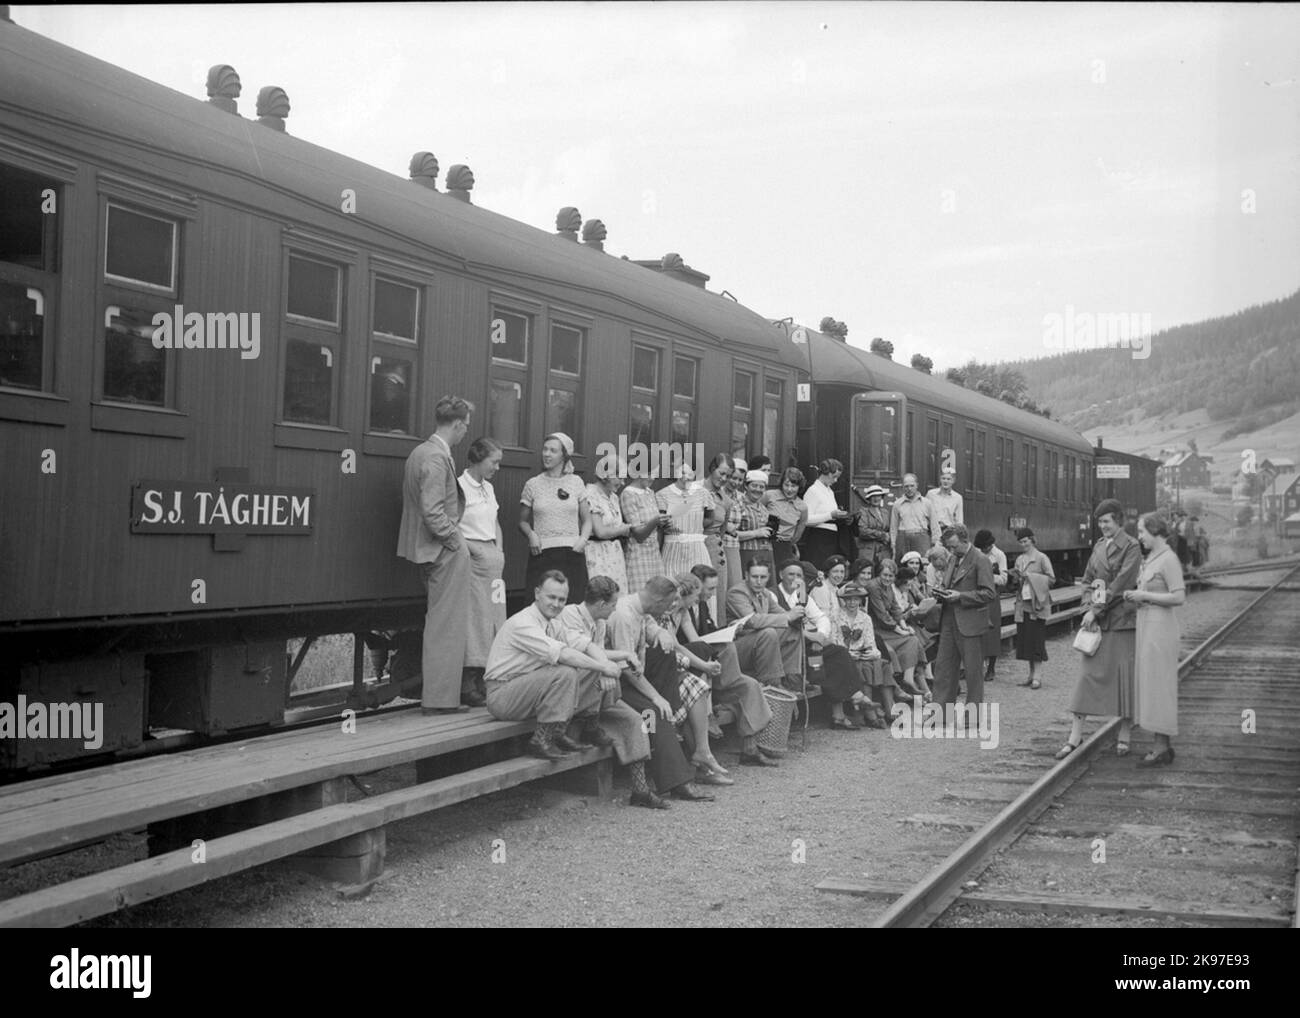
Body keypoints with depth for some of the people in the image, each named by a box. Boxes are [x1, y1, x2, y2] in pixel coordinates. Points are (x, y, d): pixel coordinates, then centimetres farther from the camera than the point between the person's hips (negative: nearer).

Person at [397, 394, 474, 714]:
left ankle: (434, 693, 24)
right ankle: (440, 698, 1)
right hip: (445, 551, -10)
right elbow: (432, 511, -24)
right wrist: (453, 539, -13)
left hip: (428, 550, 10)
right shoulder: (437, 457, -18)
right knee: (447, 625, -3)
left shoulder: (419, 452, 12)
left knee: (437, 624, 17)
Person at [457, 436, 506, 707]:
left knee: (493, 618, 7)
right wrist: (468, 549, -15)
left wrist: (500, 553, 12)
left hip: (493, 557, 9)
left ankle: (482, 681, 12)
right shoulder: (460, 486, -10)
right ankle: (467, 686, -7)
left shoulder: (488, 488, 16)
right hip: (472, 560, -9)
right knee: (473, 618, -9)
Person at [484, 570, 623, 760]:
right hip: (501, 697, -9)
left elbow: (584, 644, 6)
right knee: (565, 672, -30)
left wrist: (603, 665, -15)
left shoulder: (552, 623, 9)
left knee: (592, 668, -2)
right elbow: (563, 655, -30)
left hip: (529, 688, 9)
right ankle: (542, 740, -22)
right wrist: (603, 667, -24)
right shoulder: (522, 623, -21)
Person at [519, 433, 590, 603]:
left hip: (572, 553, 1)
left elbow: (587, 520, 15)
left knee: (573, 605, -6)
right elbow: (523, 521, 14)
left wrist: (583, 539, -3)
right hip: (542, 554, 0)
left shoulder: (576, 483, 9)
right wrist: (531, 534, -6)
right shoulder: (533, 484, 8)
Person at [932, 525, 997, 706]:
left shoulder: (980, 561, -10)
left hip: (970, 622, -8)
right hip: (949, 621, 8)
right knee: (943, 666, 7)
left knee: (973, 669, 2)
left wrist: (960, 596, -19)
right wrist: (943, 593, 4)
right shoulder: (953, 560, 14)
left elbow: (989, 593, -15)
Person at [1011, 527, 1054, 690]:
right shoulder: (1019, 559, 14)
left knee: (1036, 639, -6)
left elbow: (1051, 579, -8)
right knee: (1025, 639, 5)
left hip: (1037, 603, -6)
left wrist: (1031, 576, -14)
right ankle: (1031, 675, 13)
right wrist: (1017, 577, -1)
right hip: (1022, 604, 6)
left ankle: (1036, 677, -3)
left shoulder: (1041, 558, -4)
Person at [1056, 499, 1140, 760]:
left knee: (1125, 676, 0)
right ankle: (1075, 735, 3)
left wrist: (1096, 609, -14)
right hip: (1098, 620, 5)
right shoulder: (1098, 547, 12)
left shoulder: (1131, 547, -7)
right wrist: (1094, 589, -2)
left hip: (1123, 620, -5)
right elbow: (1087, 580, 19)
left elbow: (1121, 583, -14)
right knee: (1088, 673, 2)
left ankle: (1124, 736, 10)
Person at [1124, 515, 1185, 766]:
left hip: (1160, 630, -10)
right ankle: (1164, 746, 16)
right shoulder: (1151, 559, 15)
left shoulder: (1169, 559, -14)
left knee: (1158, 686, -6)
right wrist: (1133, 595, 5)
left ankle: (1161, 749, -2)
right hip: (1147, 628, 10)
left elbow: (1178, 597, -20)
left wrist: (1144, 595, -16)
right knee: (1150, 686, 11)